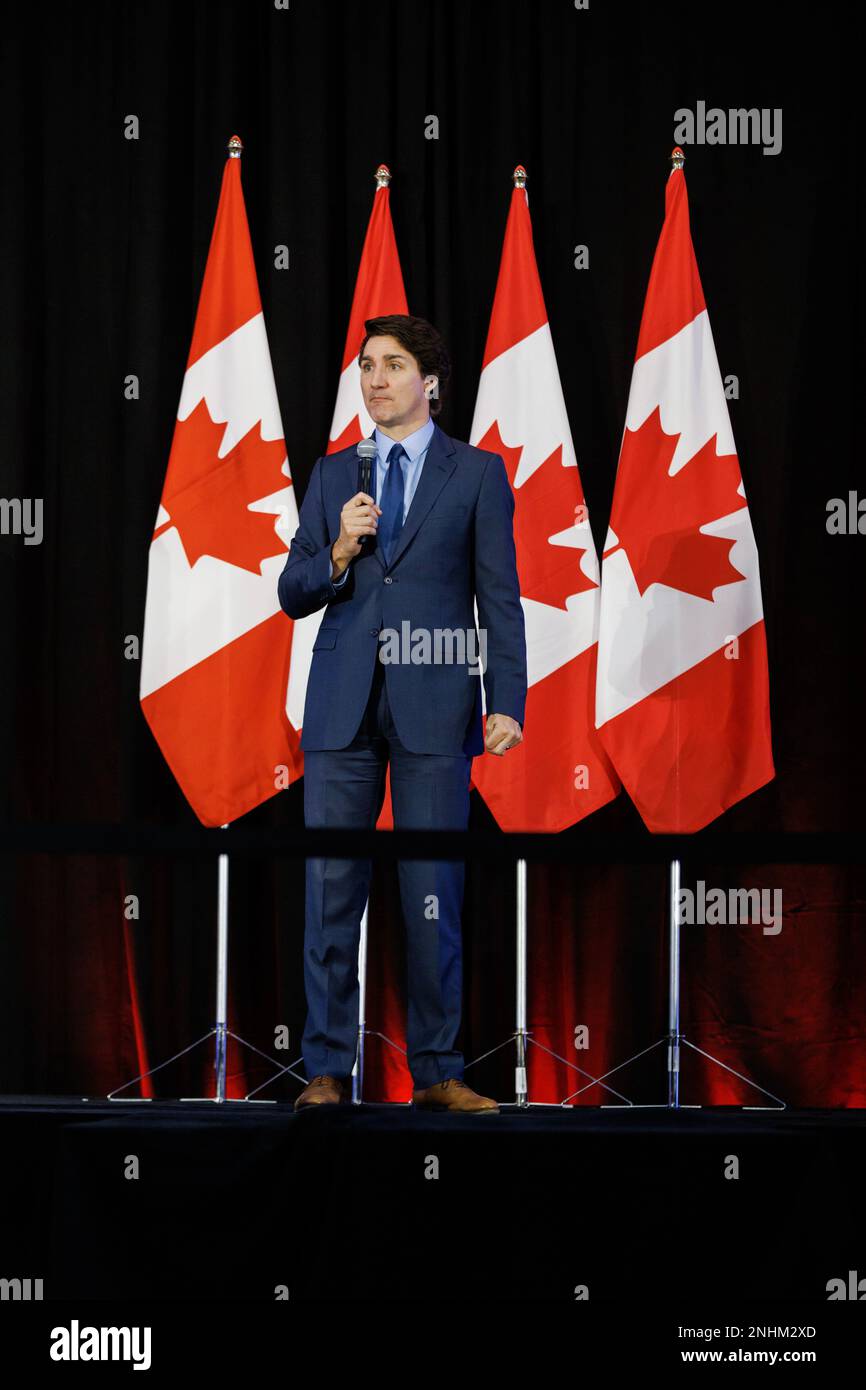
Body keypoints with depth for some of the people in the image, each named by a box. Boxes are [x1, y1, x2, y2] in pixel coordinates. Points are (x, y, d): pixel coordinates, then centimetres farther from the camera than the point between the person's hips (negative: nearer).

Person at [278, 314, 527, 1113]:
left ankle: (436, 1072, 7)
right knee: (331, 889, 0)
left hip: (434, 708, -2)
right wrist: (338, 553, -8)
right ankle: (328, 1069, 7)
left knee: (435, 894, 0)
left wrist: (508, 704, -7)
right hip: (343, 708, 2)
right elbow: (293, 596, 12)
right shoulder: (332, 476, 14)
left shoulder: (476, 475, 6)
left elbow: (500, 597, 2)